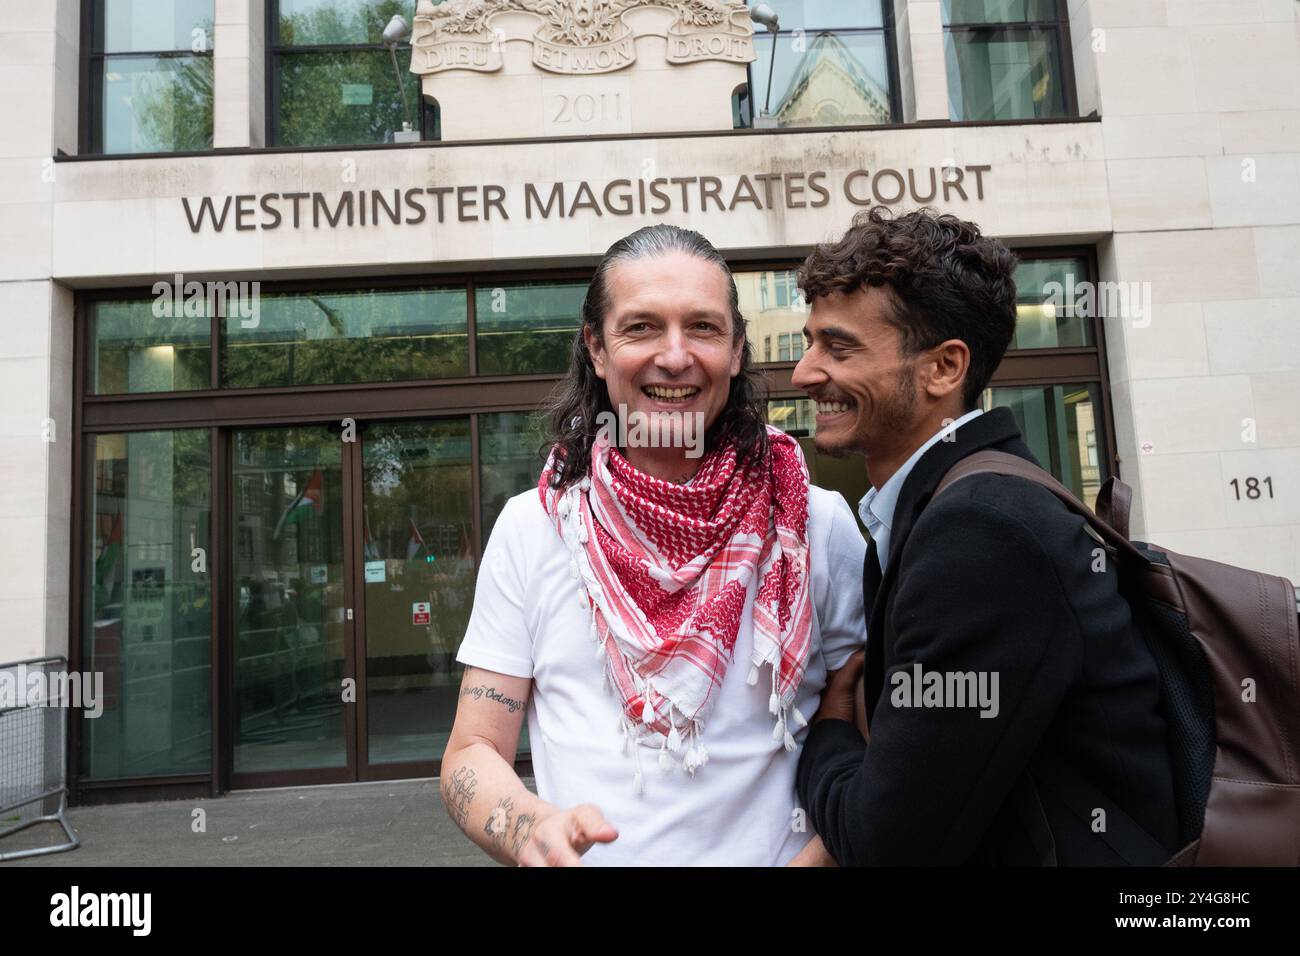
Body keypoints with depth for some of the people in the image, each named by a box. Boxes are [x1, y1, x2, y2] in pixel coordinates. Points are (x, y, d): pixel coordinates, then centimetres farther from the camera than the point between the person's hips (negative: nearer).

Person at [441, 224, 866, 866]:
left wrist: (813, 857, -21)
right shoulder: (530, 526, -9)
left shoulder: (819, 526, -11)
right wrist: (532, 830, -26)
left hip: (769, 855, 0)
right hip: (589, 856, 1)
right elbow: (472, 752, -7)